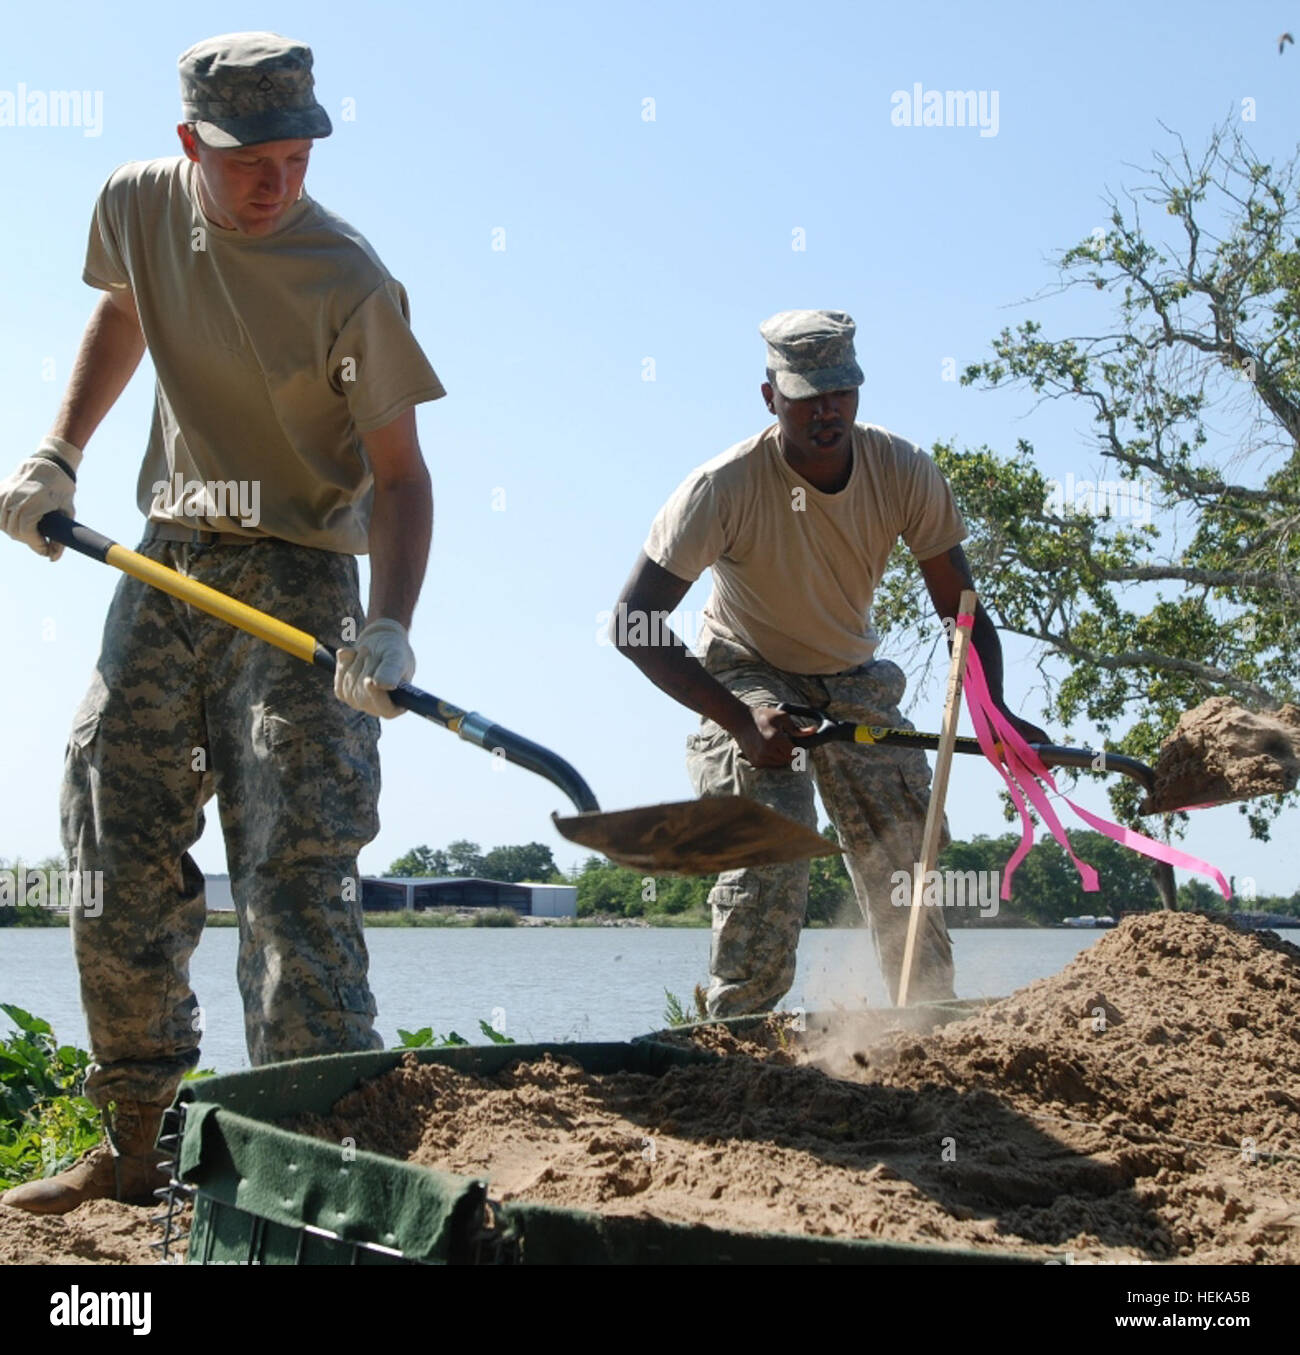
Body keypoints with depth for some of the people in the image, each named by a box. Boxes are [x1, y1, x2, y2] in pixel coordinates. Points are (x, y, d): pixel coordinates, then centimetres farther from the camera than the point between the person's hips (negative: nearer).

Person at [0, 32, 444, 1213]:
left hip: (296, 582, -5)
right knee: (120, 870, 8)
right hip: (162, 566, 6)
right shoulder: (138, 205, -1)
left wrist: (389, 626, -28)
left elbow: (398, 471, -14)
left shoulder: (352, 286, -16)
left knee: (296, 872, -12)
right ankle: (136, 1146, 22)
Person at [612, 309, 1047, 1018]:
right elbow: (632, 622, -27)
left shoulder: (905, 472, -17)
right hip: (747, 679, -4)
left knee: (909, 852, -1)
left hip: (854, 680, 4)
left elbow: (961, 608, -9)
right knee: (766, 855, -21)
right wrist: (740, 720, -33)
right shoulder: (722, 487, -28)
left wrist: (993, 711, -27)